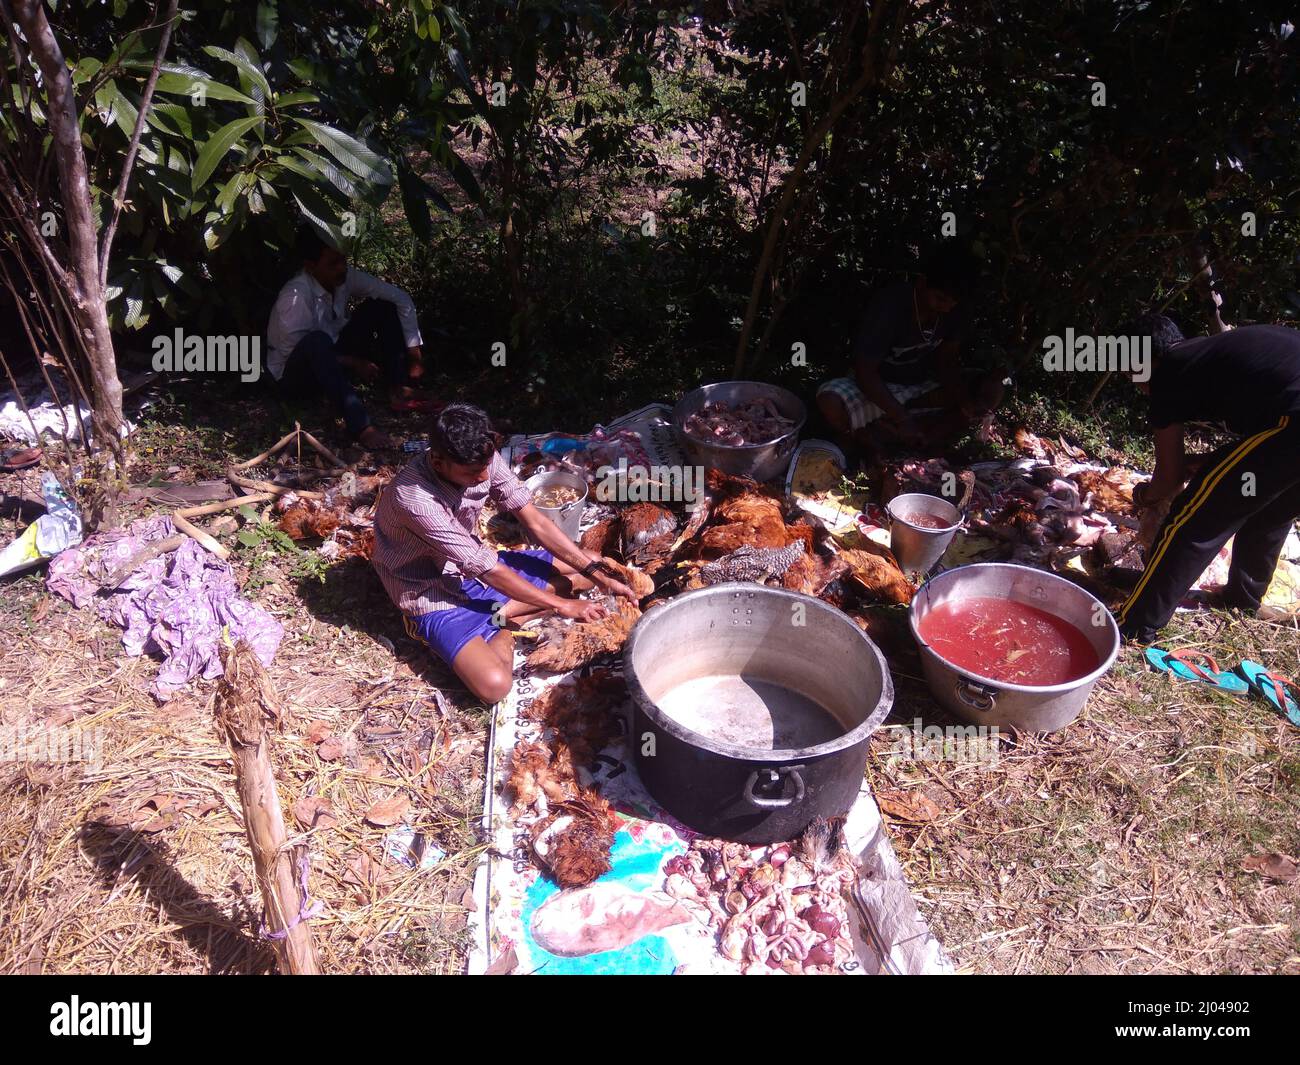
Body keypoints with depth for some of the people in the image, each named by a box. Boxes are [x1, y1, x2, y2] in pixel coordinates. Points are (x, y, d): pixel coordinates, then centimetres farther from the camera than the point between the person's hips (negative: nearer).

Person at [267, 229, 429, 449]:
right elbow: (297, 352, -25)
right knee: (317, 340, -40)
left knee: (380, 306, -7)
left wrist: (415, 355, -11)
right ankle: (360, 426, -44)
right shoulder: (295, 297, -28)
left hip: (333, 359, 6)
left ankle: (397, 388, -14)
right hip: (295, 373, -6)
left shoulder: (345, 278, -12)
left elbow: (399, 298, -7)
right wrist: (353, 363, -20)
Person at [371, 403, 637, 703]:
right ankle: (501, 621, -1)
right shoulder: (413, 498, -34)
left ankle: (499, 613, -2)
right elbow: (487, 569, -28)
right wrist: (561, 604, -21)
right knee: (494, 684, -31)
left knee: (589, 565, 4)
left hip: (475, 568, 7)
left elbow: (534, 521, -8)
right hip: (437, 597, -7)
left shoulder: (482, 461, -16)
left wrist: (599, 574, -13)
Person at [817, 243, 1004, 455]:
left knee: (992, 390, -19)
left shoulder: (958, 309, -12)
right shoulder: (889, 307, -25)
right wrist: (902, 418, -34)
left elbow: (945, 362, -4)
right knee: (831, 401, -35)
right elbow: (865, 371, -26)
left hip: (926, 387, 6)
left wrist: (964, 398, -24)